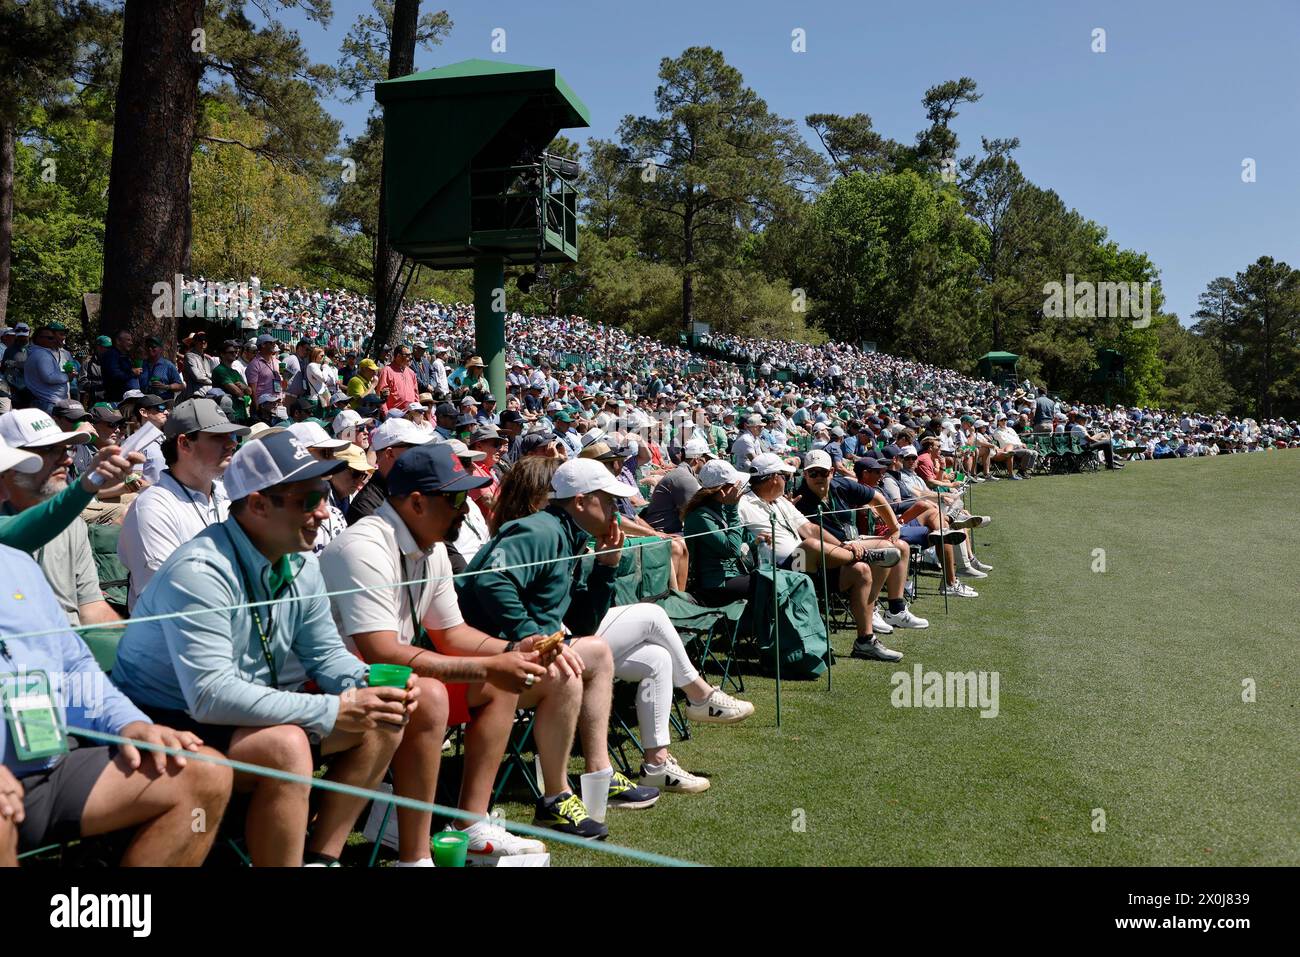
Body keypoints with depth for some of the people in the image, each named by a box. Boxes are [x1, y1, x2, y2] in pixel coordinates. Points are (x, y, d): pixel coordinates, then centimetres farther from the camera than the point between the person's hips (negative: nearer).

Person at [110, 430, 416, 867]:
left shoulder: (300, 565, -1)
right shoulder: (200, 571, -27)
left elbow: (326, 653, 7)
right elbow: (212, 696, -33)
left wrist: (372, 688, -16)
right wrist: (333, 711, -32)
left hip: (250, 715, 9)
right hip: (167, 724, -8)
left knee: (381, 721, -2)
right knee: (285, 745, -35)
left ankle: (321, 855, 4)